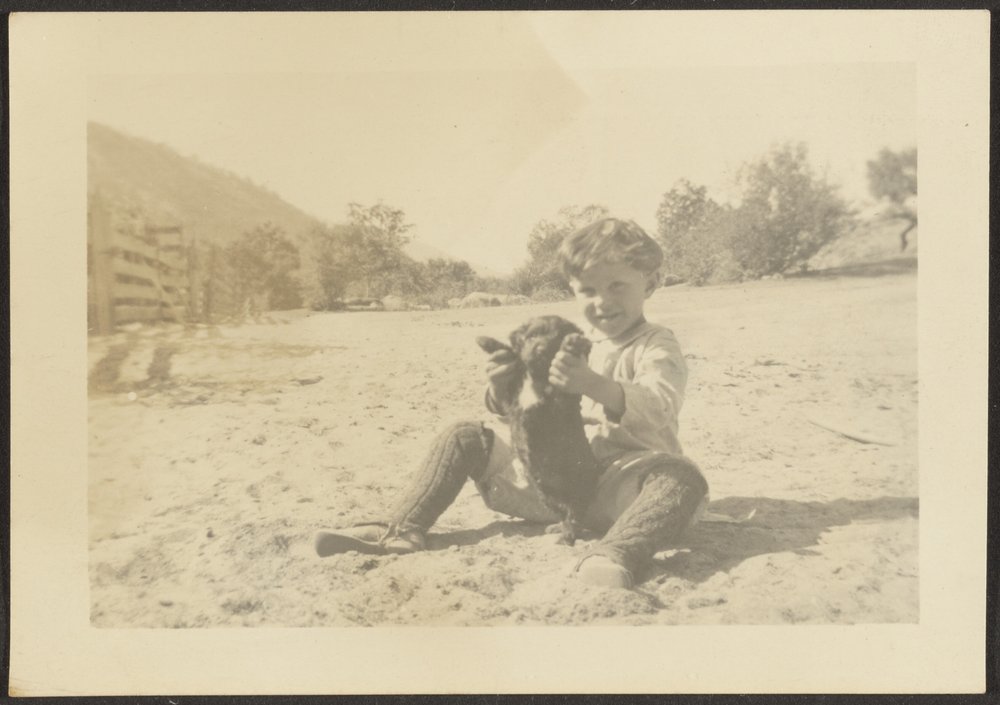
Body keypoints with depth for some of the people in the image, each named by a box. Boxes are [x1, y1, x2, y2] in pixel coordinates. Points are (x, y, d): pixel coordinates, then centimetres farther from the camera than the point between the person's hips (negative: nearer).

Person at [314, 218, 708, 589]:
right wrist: (503, 393, -12)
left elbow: (659, 408, -25)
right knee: (465, 437, 2)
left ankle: (615, 556, -57)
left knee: (683, 477, -37)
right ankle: (400, 528, -4)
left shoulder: (657, 347, -4)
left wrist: (596, 386, -44)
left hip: (622, 479, -5)